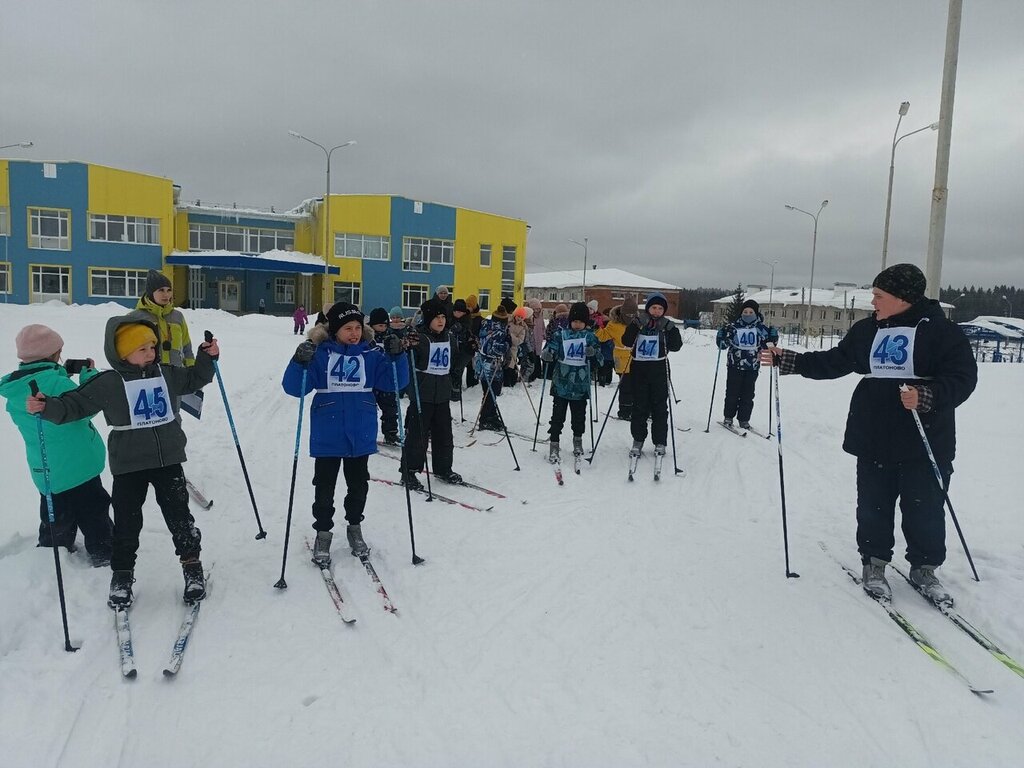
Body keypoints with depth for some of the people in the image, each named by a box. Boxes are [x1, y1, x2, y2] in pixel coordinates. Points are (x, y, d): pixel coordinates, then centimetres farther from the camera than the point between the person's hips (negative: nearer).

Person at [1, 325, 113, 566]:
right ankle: (103, 554, 18)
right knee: (93, 510, 9)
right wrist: (89, 374, -5)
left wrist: (64, 372, 8)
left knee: (56, 517, 22)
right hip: (77, 462, -7)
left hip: (45, 470, 7)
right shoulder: (53, 381, -23)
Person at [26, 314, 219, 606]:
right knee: (127, 522, 6)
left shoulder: (167, 374, 5)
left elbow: (194, 379, 19)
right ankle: (122, 574, 24)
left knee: (179, 515, 7)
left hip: (168, 461, 2)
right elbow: (76, 404, -6)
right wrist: (47, 407, -23)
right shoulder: (107, 383, -7)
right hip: (128, 465, -2)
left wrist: (207, 357, 5)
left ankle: (192, 564, 21)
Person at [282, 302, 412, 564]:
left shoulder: (371, 354, 0)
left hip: (361, 436, 2)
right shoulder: (320, 354, -6)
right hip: (327, 437, -2)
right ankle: (323, 533, 26)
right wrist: (300, 362, -29)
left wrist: (397, 355, -20)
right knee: (324, 488, 9)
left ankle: (355, 527, 36)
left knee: (358, 486, 15)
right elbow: (294, 387, -11)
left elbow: (395, 381, -5)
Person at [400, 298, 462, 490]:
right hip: (422, 395, -6)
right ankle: (409, 472, 11)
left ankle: (443, 469, 28)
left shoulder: (448, 338, 12)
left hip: (443, 395, 6)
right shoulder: (418, 337, -10)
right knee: (417, 434, -2)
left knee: (444, 434, 13)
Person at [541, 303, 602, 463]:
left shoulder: (590, 337, 4)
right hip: (561, 384, -1)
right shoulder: (560, 335, -1)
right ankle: (554, 445, 8)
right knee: (558, 416, 0)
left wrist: (593, 353, -18)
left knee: (579, 416, 13)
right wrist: (547, 354, -23)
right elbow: (548, 353, 1)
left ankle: (578, 441, 33)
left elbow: (598, 360, 4)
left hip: (581, 385, 2)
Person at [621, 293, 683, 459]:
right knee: (639, 406, 4)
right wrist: (635, 325, -20)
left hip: (659, 370, 0)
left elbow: (676, 346, -5)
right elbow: (626, 342, -9)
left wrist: (670, 330, -17)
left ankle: (660, 442, 12)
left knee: (659, 406, 3)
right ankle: (638, 440, 16)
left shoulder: (667, 326, 3)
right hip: (639, 368, 0)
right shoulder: (638, 323, 3)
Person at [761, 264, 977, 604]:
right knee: (873, 506, 10)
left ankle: (925, 569, 26)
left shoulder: (941, 331, -7)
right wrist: (786, 360, 7)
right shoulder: (867, 330, 8)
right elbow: (833, 362, 13)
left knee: (925, 509, 7)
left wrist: (926, 397, -29)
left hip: (926, 443, -4)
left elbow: (962, 377, -12)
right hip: (873, 439, 4)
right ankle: (874, 563, 26)